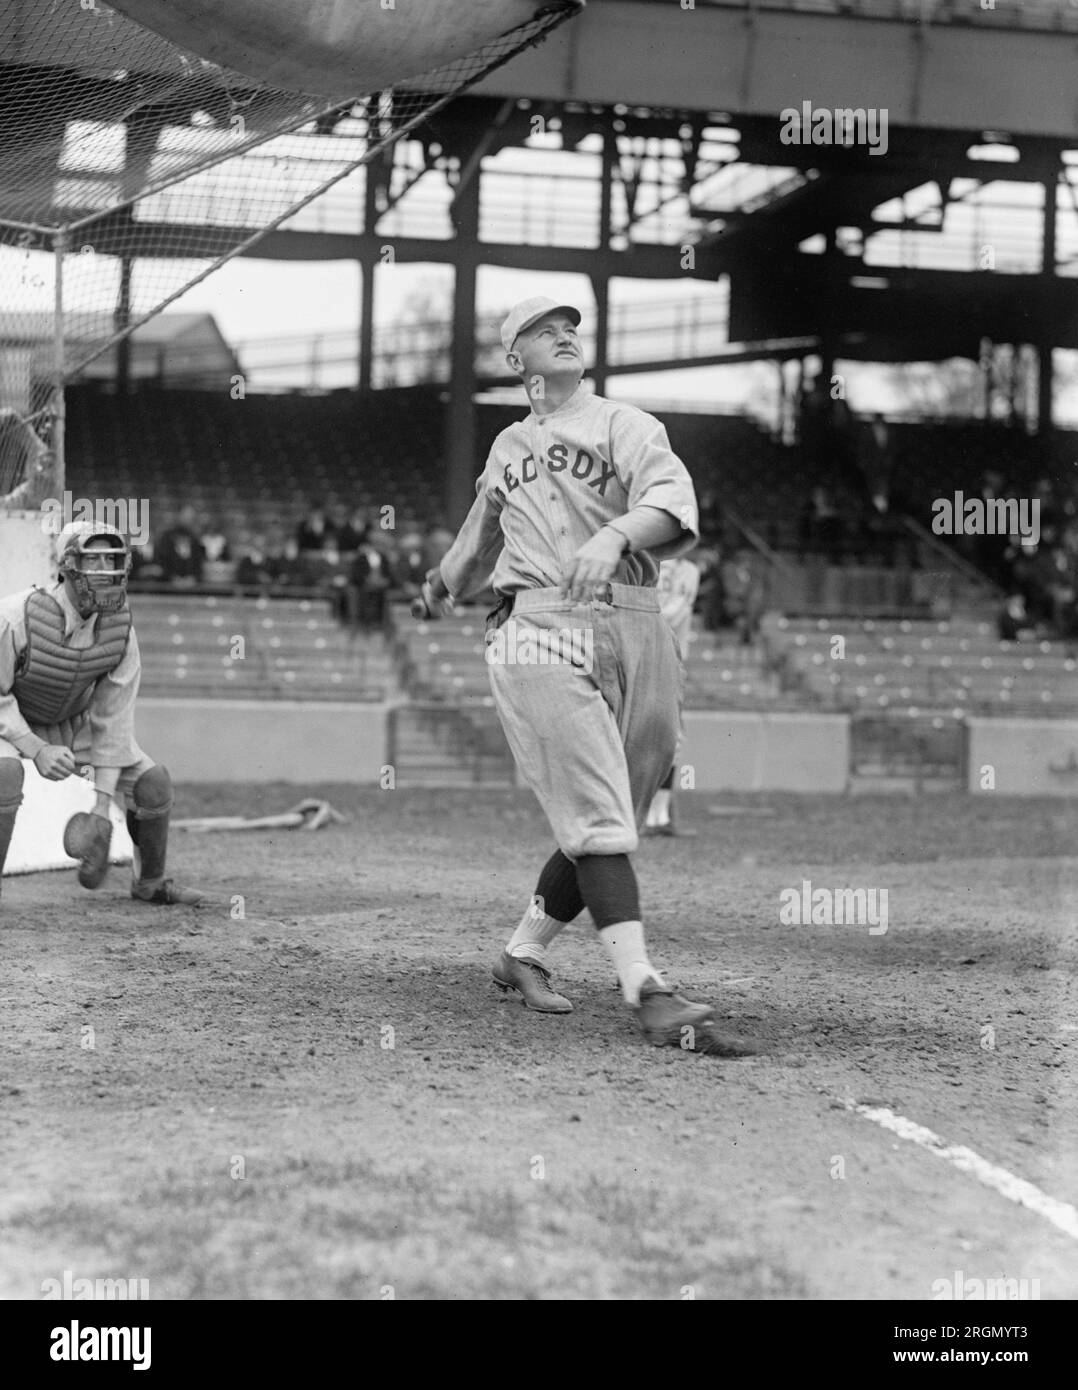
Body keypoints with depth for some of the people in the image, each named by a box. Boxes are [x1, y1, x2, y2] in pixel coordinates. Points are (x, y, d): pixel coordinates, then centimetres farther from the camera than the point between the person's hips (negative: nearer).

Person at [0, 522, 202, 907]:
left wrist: (102, 806, -18)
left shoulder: (120, 630, -19)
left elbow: (114, 718, -15)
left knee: (154, 783, -4)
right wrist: (37, 750, -35)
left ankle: (150, 883, 21)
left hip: (72, 723, 5)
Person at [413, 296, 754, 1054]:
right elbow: (481, 532, 43)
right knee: (597, 818, -14)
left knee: (602, 824, 4)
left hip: (635, 632, 0)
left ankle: (524, 954, 25)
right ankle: (647, 993, -23)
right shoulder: (507, 447, 22)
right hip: (537, 631, 0)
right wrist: (442, 589, 56)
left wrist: (615, 533, -32)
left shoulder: (624, 425, 10)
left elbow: (672, 500, -12)